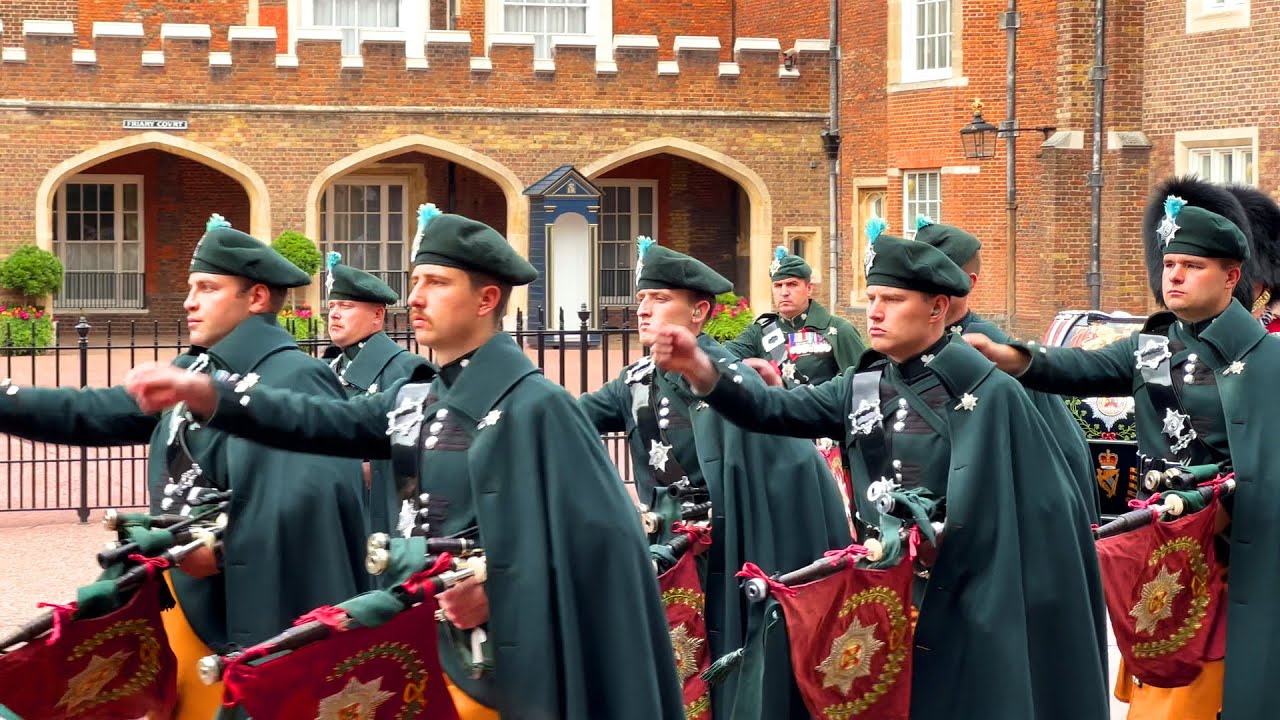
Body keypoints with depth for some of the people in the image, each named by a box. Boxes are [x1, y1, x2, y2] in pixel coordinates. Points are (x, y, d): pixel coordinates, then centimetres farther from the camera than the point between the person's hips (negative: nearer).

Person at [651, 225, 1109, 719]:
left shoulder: (989, 392, -9)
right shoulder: (863, 386, 7)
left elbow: (1047, 505, -10)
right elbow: (774, 411, -5)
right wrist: (702, 370, -22)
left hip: (968, 607, -5)